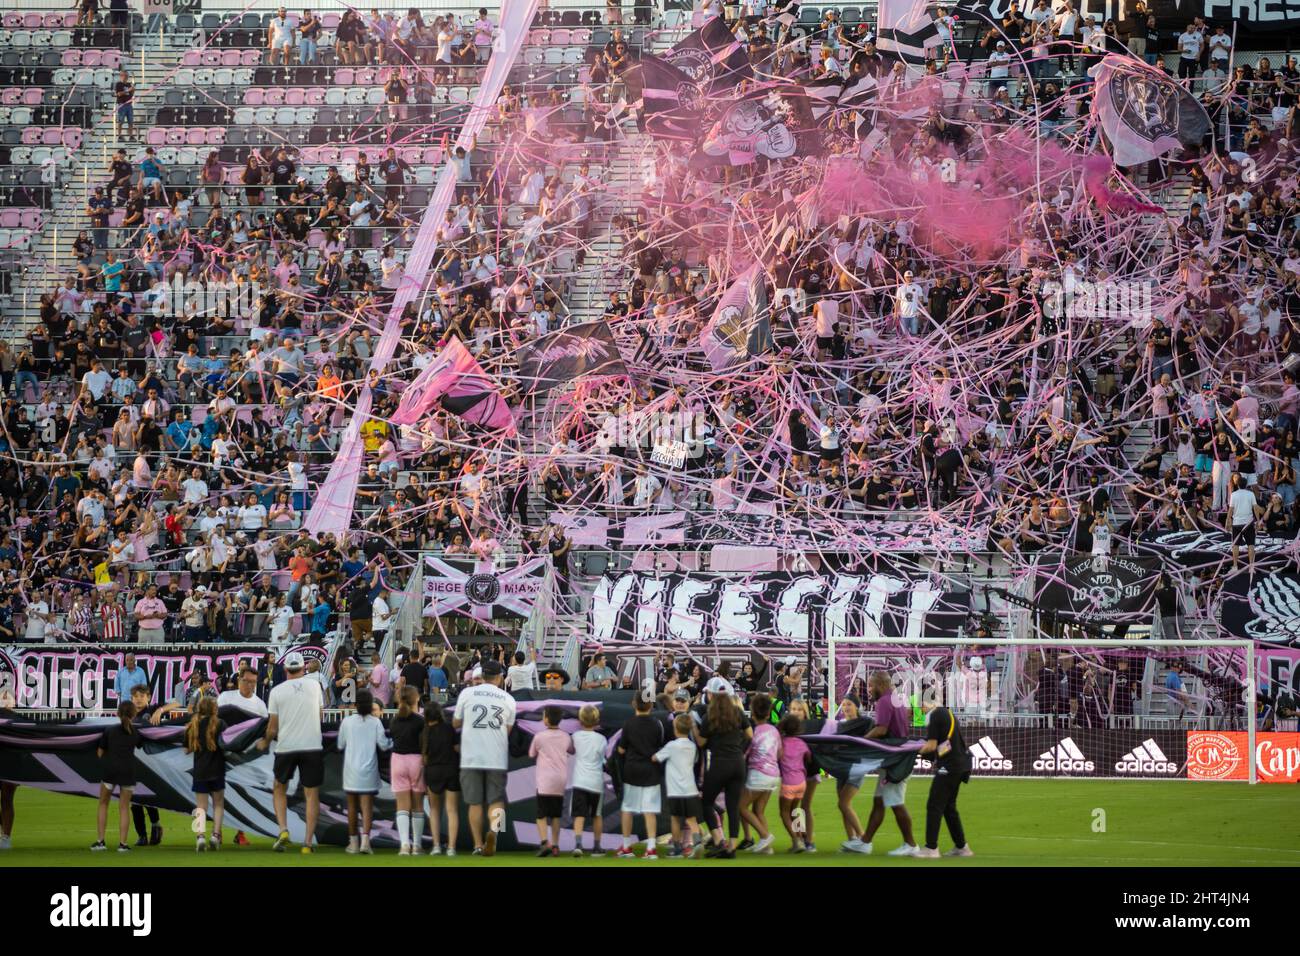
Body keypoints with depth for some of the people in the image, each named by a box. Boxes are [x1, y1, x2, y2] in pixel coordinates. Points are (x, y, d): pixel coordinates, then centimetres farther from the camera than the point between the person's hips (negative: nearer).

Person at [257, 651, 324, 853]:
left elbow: (273, 727, 0)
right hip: (312, 746, 0)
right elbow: (321, 715, 10)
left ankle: (283, 830, 0)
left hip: (286, 746, 0)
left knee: (280, 789, 19)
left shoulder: (277, 691, -3)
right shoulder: (314, 685, 1)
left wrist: (265, 742, 19)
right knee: (312, 793, 5)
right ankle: (308, 842, -1)